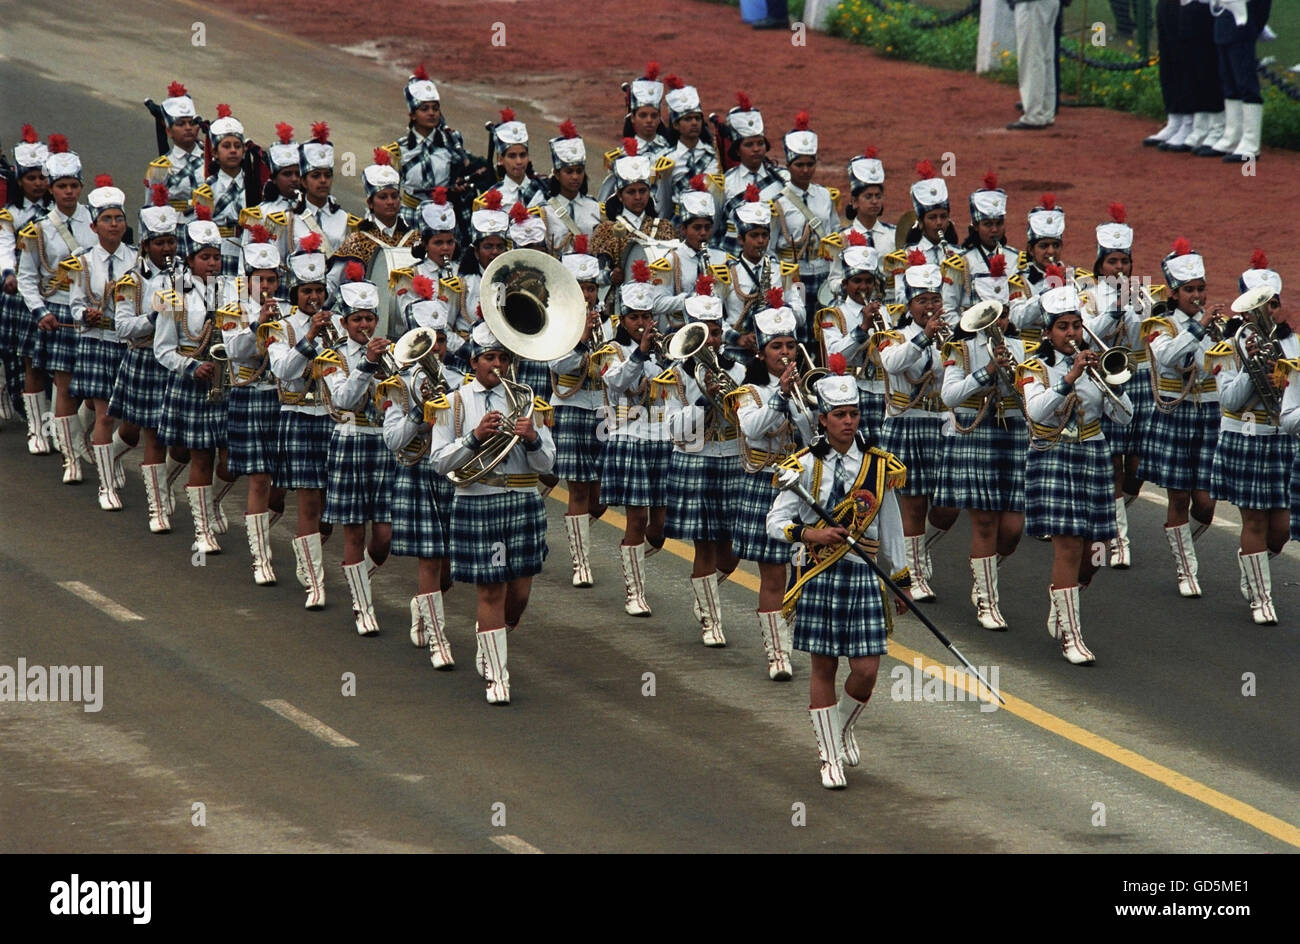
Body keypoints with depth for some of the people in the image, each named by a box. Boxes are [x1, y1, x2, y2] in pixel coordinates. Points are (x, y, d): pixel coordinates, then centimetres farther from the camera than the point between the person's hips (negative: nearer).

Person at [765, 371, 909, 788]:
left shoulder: (879, 467, 4)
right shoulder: (806, 466, -4)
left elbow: (890, 527, 13)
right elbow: (775, 522, -2)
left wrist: (901, 580, 16)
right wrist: (809, 534, -20)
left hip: (864, 575, 2)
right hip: (820, 576, -2)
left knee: (866, 670, -2)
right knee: (823, 668, 3)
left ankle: (844, 728, 28)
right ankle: (830, 757, 15)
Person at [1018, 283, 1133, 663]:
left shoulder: (1093, 365, 10)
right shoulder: (1037, 367, -1)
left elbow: (1124, 415, 3)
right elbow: (1036, 411, -19)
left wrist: (1112, 384, -14)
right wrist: (1069, 379, -28)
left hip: (1093, 458, 4)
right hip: (1053, 458, -4)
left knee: (1091, 555, 7)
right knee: (1069, 547, -13)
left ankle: (1060, 613, 32)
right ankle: (1071, 636, -10)